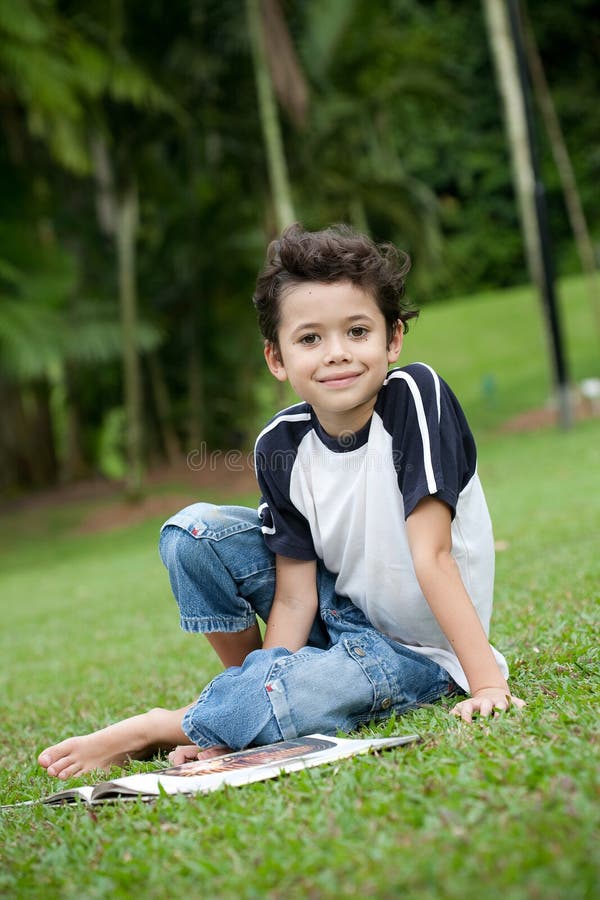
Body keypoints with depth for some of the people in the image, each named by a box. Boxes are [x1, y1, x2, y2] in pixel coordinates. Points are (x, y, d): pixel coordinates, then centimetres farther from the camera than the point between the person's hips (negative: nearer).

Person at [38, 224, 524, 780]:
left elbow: (432, 556, -26)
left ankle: (152, 729, -4)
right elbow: (294, 597, -8)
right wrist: (256, 688, -15)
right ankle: (247, 685, 6)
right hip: (340, 612, 5)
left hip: (418, 651, -5)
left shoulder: (417, 396, -23)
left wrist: (487, 682, -30)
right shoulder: (281, 447, -10)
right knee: (194, 530, -9)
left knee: (290, 691, -33)